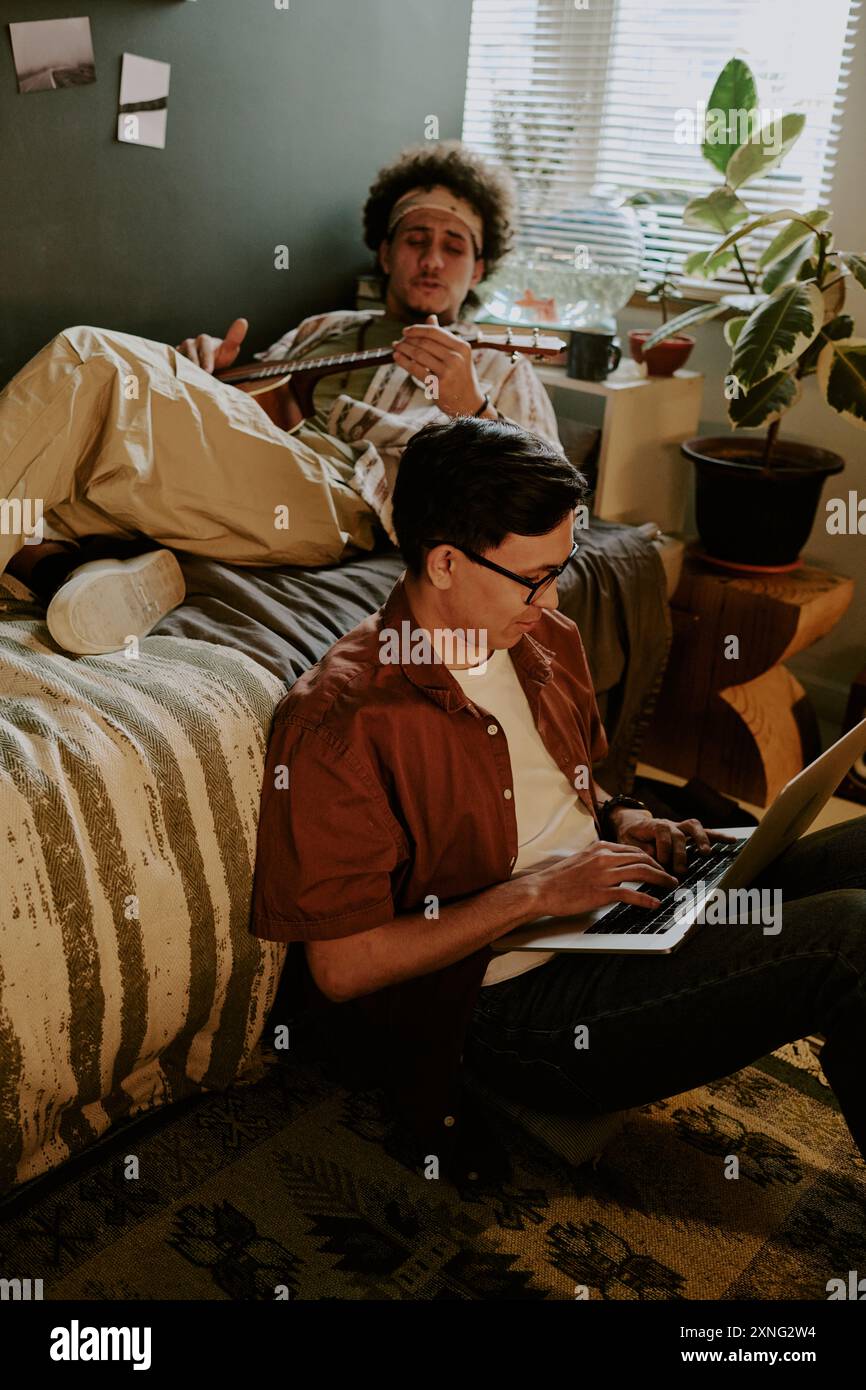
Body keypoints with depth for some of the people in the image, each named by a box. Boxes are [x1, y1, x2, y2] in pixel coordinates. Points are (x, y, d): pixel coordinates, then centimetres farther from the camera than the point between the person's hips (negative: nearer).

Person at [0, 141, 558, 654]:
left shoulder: (501, 370, 21)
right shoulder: (324, 329, 36)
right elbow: (231, 421, 32)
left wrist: (469, 406, -12)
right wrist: (209, 372, 8)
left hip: (334, 508, -6)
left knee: (88, 366, -23)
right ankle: (61, 565, -30)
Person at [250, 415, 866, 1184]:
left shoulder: (546, 638, 7)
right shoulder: (339, 723, -18)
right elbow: (342, 965, -17)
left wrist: (622, 819, 2)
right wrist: (533, 894, -18)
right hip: (517, 1007, -8)